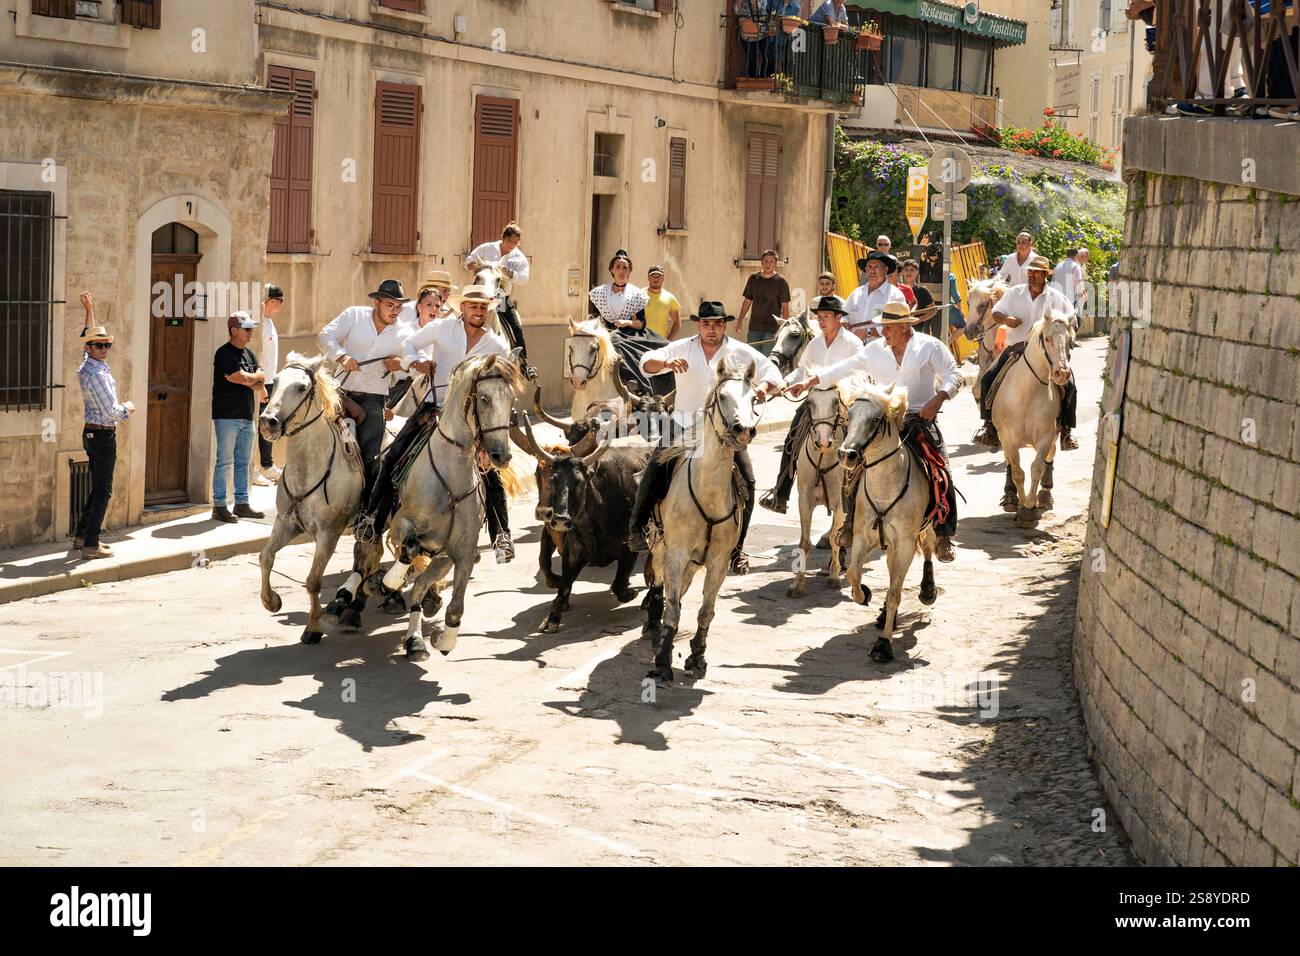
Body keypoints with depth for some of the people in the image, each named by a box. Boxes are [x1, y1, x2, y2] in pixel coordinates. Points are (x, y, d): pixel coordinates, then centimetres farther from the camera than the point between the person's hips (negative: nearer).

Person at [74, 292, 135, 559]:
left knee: (98, 489, 18)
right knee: (103, 491, -6)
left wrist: (89, 310, 29)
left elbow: (89, 334, 28)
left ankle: (81, 536, 22)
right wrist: (127, 407, -1)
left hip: (93, 434, 10)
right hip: (103, 435, -10)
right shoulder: (98, 374, -19)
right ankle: (90, 544, -7)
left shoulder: (87, 365, 8)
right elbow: (112, 412, -20)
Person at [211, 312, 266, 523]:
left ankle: (242, 504, 18)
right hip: (227, 416, -8)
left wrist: (246, 379, -13)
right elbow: (243, 378, -19)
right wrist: (257, 376, 1)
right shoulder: (224, 354, -10)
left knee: (243, 462, 11)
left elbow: (261, 380, 5)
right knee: (224, 462, -6)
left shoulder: (250, 354, 16)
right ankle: (219, 507, -3)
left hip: (246, 416, 8)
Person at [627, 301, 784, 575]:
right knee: (656, 470, -17)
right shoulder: (682, 349, 4)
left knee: (746, 480, -12)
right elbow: (648, 362, -3)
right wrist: (666, 362, -25)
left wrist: (764, 387, -21)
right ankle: (637, 527, -1)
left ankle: (737, 548, 0)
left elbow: (772, 374, 2)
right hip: (685, 425, 0)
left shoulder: (741, 352, 2)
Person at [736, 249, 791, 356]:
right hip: (754, 327, 4)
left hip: (772, 328, -4)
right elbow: (747, 301, 16)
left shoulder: (781, 281, -3)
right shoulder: (753, 278, 8)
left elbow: (785, 306, -5)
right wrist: (740, 320, 12)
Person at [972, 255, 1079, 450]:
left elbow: (1070, 322, 6)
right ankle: (990, 425, 1)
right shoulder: (1014, 293, 7)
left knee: (1068, 385, -20)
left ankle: (1065, 431, -7)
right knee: (988, 379, -14)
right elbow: (996, 312, 12)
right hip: (1016, 348, 1)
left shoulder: (1056, 298, 3)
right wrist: (1005, 320, -9)